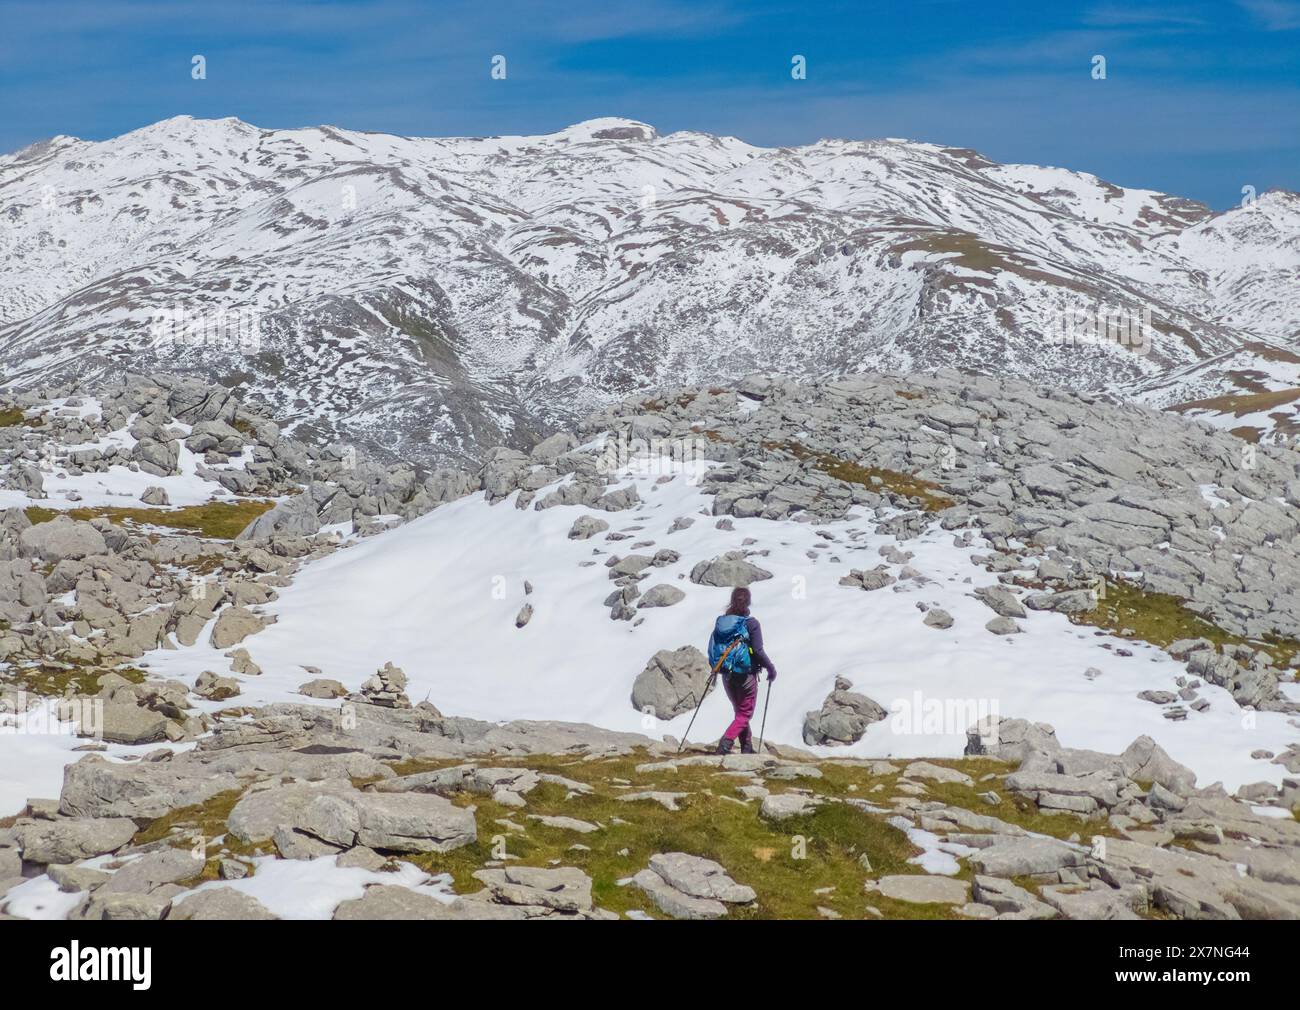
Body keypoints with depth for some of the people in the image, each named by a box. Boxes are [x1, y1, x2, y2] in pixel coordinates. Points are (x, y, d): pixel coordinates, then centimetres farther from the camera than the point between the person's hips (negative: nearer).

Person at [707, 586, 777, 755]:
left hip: (727, 676, 5)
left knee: (740, 712, 21)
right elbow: (758, 651, -16)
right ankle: (725, 744, -16)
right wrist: (771, 668, -1)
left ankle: (747, 748, 25)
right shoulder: (751, 623, -13)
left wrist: (717, 668, 19)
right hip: (746, 676, -5)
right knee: (745, 714, 3)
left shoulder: (720, 622, 1)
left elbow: (712, 648, 3)